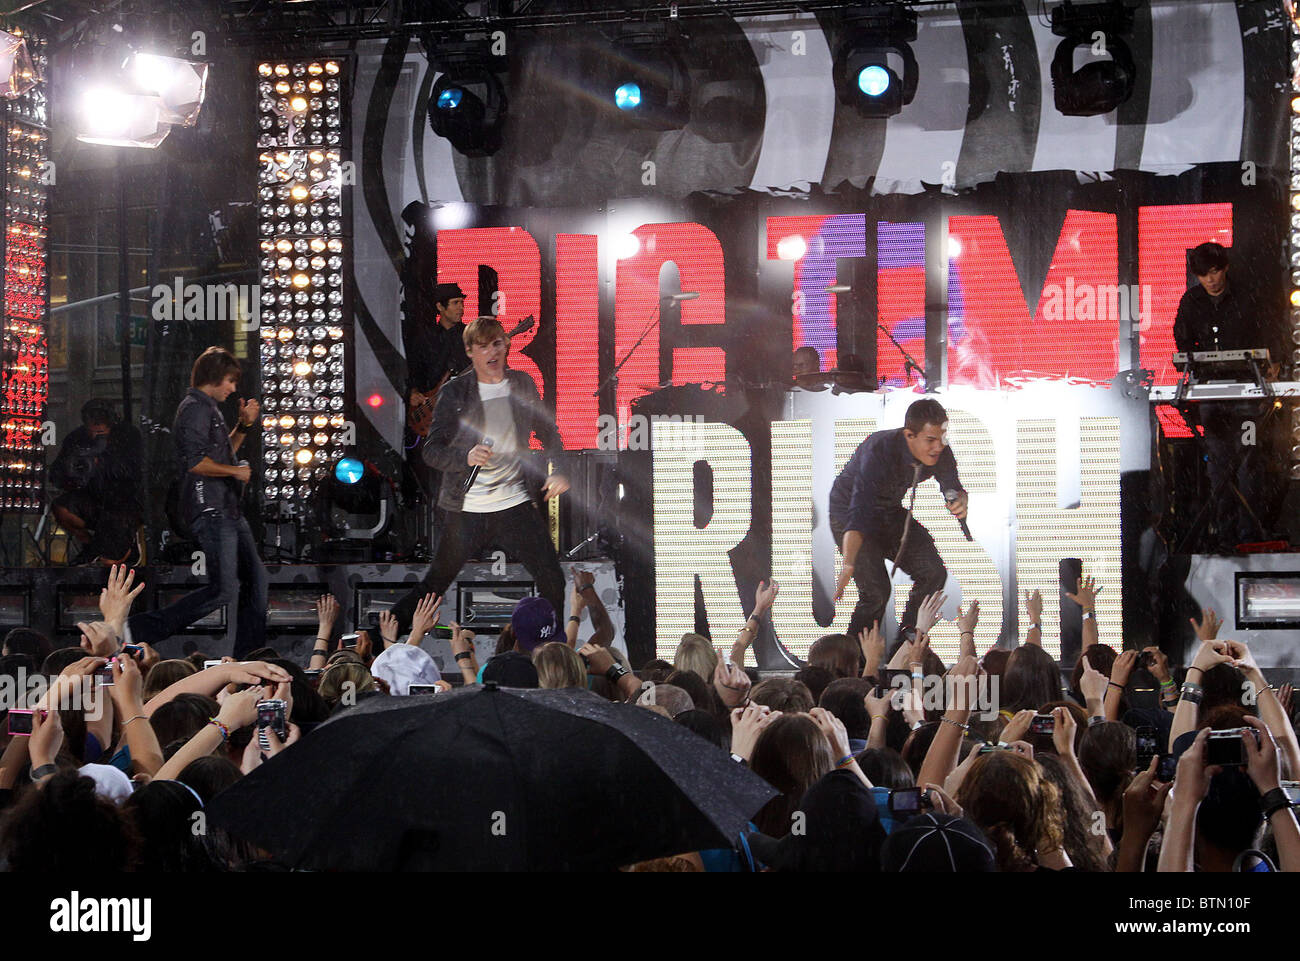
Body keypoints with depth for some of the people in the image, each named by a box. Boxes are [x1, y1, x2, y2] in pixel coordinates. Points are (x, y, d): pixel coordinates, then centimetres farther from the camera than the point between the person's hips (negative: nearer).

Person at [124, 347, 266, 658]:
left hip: (226, 510, 11)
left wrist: (244, 426, 19)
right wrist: (236, 471, -11)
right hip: (210, 511, -11)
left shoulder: (209, 408, 21)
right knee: (224, 590, -17)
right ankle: (139, 629, -16)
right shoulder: (195, 408, -11)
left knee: (255, 579, 10)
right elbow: (196, 462, -22)